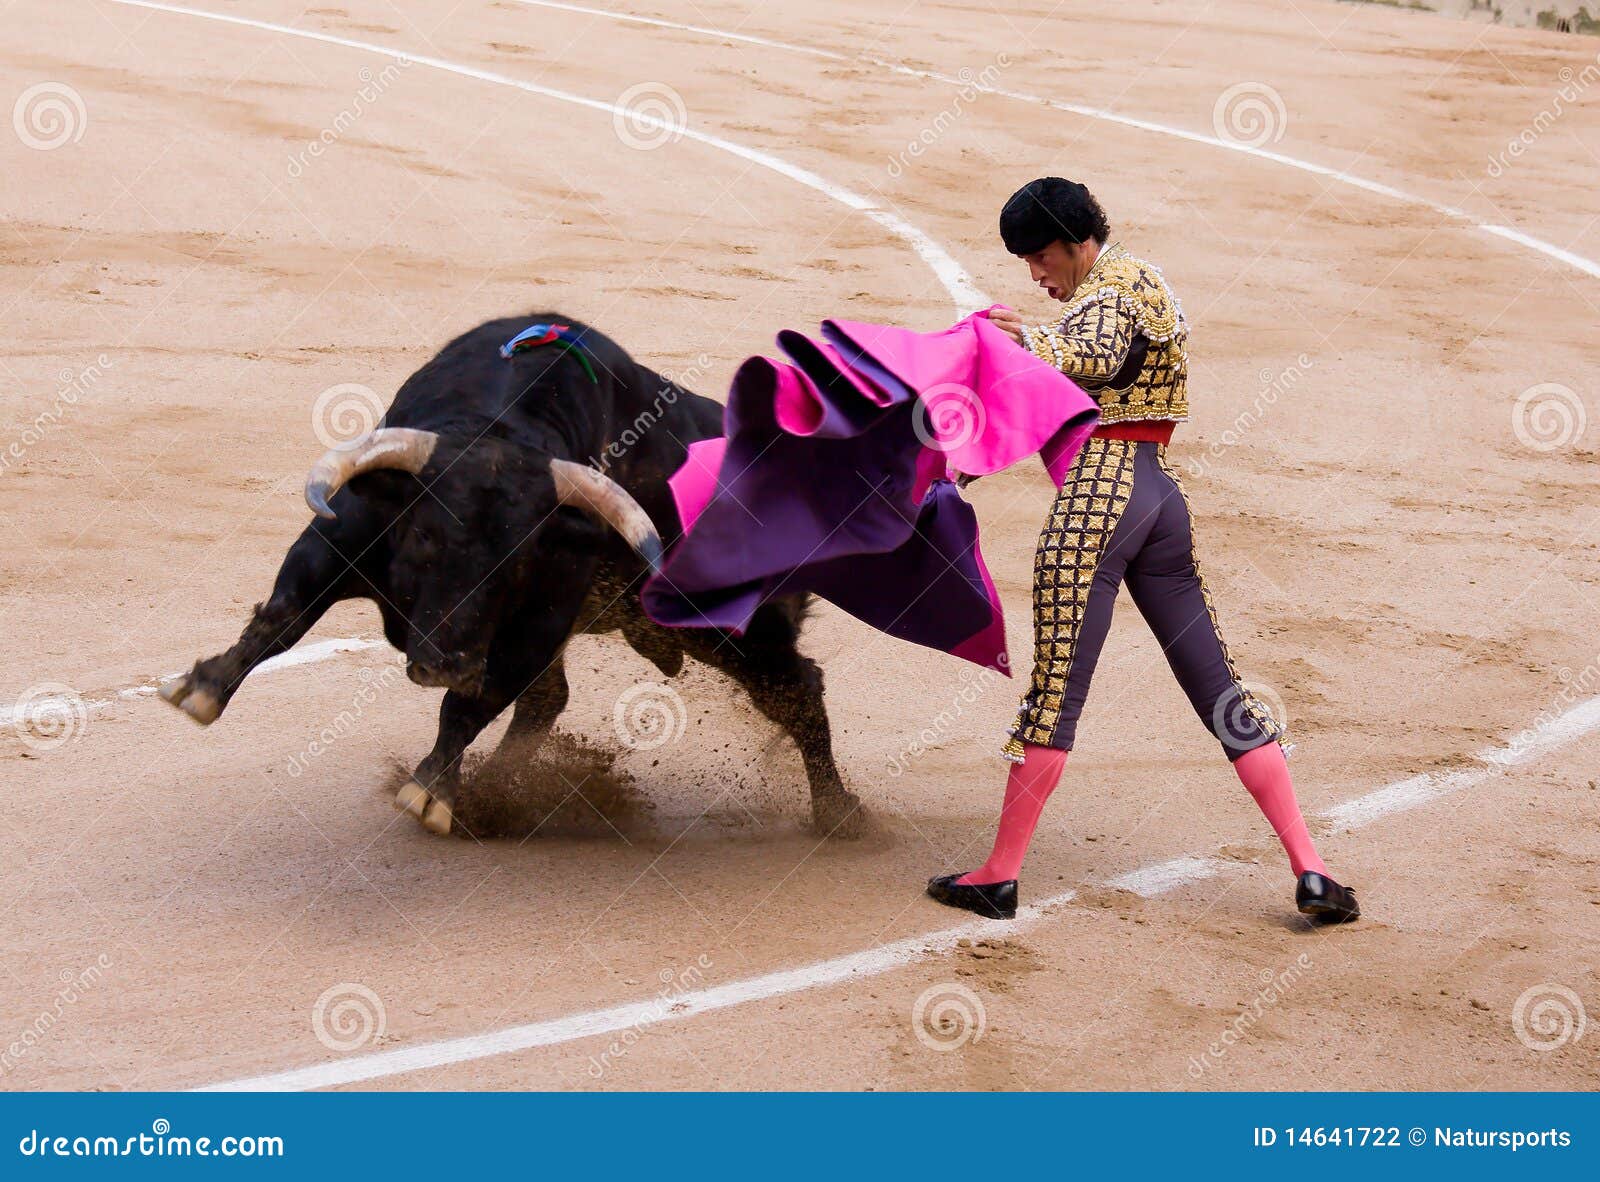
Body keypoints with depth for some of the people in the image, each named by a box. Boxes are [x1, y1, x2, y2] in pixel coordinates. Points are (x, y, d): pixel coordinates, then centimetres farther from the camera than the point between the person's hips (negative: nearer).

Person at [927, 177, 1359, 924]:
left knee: (1055, 688, -5)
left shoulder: (1110, 284, -4)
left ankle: (1000, 877, 1)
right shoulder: (1146, 282, 24)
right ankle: (1309, 871, 1)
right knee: (1219, 689, 6)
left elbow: (1099, 356, -25)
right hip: (1162, 493, 9)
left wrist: (1033, 342, -38)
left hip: (1097, 491, -9)